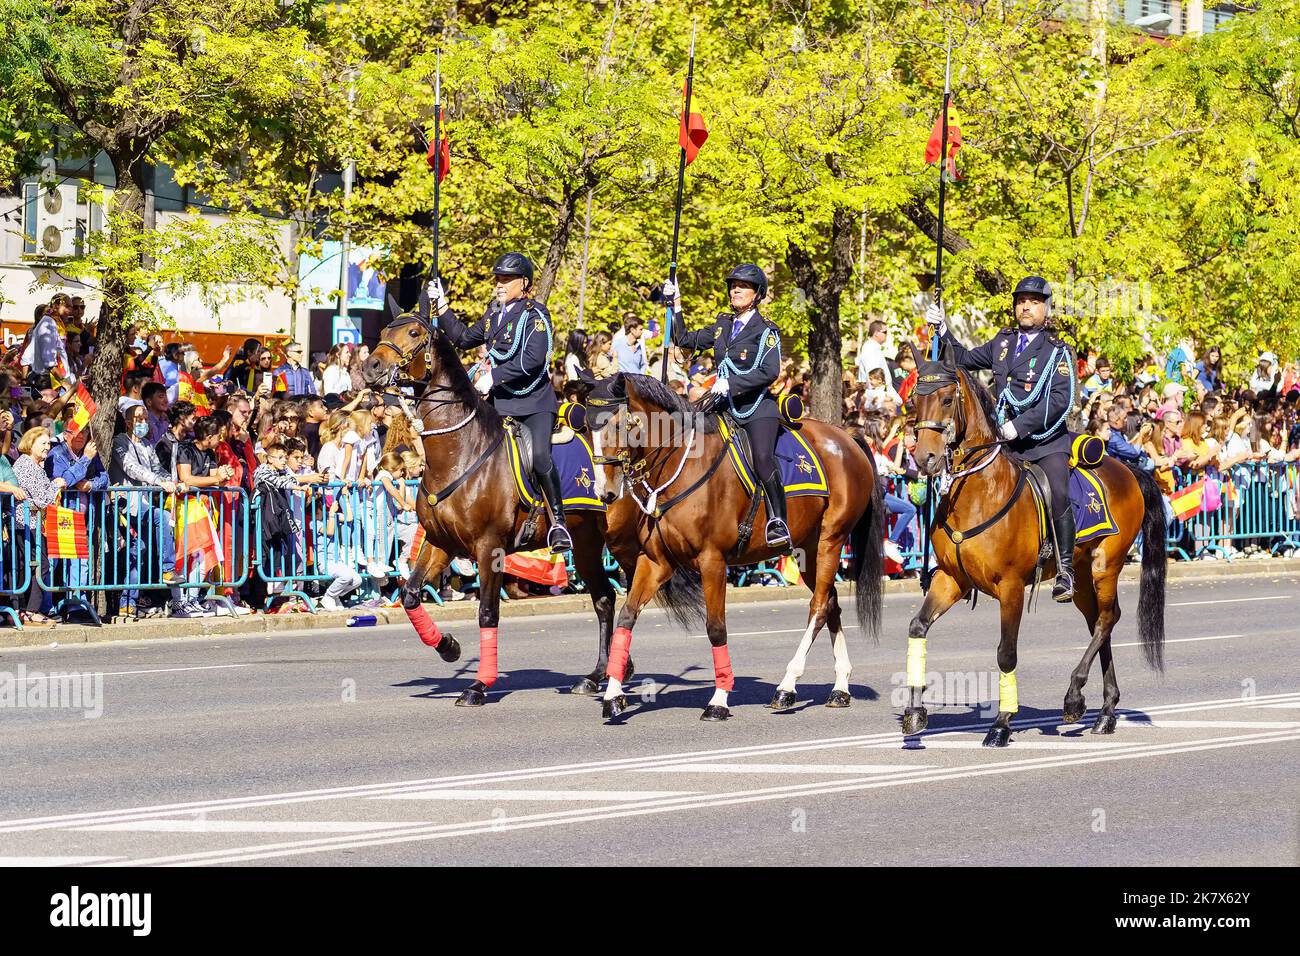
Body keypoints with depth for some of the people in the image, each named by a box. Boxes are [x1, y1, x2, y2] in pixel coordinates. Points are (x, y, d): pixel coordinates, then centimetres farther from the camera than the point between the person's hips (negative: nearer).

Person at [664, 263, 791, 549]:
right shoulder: (723, 326, 16)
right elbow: (685, 340, 26)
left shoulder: (766, 331, -3)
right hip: (725, 406, 7)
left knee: (763, 459, -27)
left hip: (757, 408, -7)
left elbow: (769, 372, -15)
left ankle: (778, 522, -21)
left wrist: (730, 383, -20)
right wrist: (675, 305, 17)